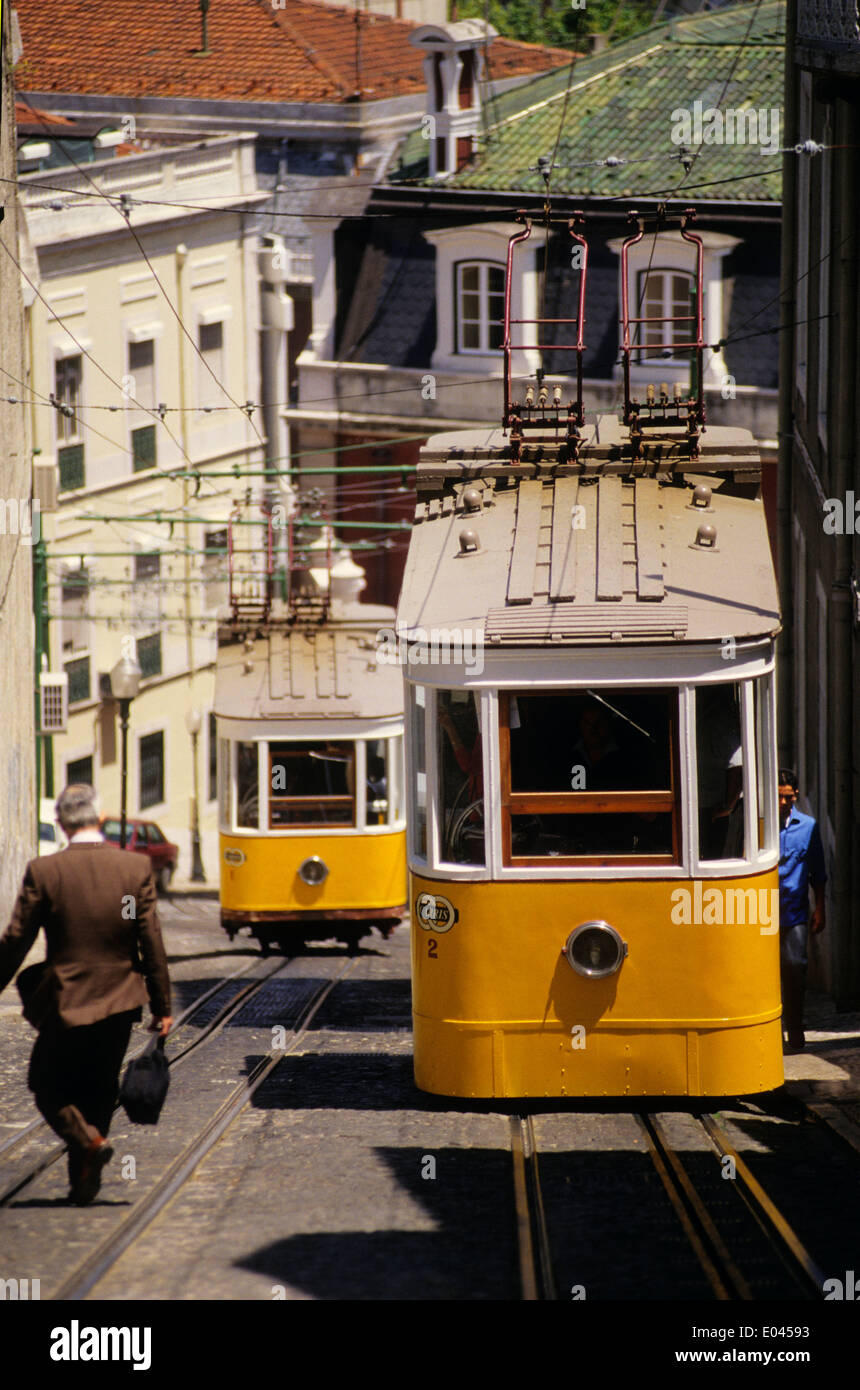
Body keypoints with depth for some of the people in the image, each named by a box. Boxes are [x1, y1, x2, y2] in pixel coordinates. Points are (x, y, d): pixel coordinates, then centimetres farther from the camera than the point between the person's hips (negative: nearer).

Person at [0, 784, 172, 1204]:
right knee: (98, 1093, 16)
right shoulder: (136, 868, -6)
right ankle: (85, 1182, 17)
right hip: (119, 1003, 3)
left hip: (65, 1004, -3)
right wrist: (162, 1006, 5)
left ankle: (88, 1140, -11)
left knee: (48, 1087, 13)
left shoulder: (43, 871, -11)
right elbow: (152, 944, -3)